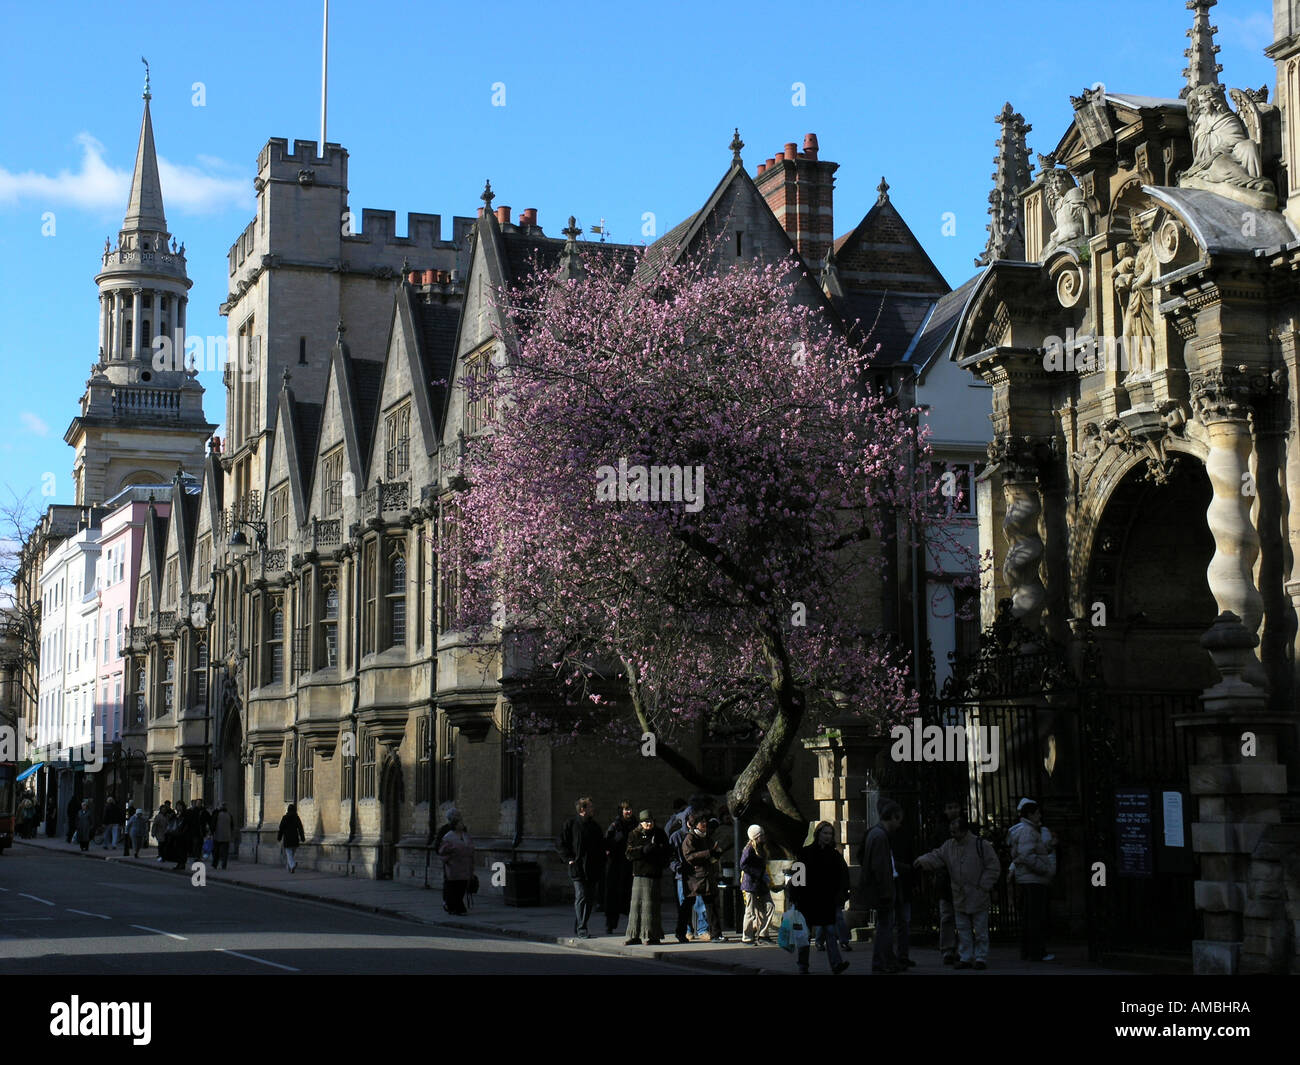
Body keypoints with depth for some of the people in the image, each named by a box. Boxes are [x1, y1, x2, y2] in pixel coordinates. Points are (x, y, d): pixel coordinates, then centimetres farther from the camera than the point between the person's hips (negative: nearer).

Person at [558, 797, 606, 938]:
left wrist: (601, 864, 9)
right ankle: (581, 929, -13)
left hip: (592, 870, 5)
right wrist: (570, 859, -10)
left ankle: (579, 927, 17)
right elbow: (562, 843, 1)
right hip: (577, 868, -5)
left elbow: (601, 847, 21)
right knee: (581, 897, -12)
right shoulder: (571, 824, 1)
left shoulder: (595, 826, 16)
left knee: (589, 898, 6)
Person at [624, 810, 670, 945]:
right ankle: (634, 935, 5)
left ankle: (653, 936, 1)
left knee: (651, 904, -4)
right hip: (639, 873, 2)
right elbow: (630, 853, -1)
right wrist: (644, 850, -15)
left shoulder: (660, 834, 8)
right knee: (636, 903, 0)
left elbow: (665, 853, 6)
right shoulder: (634, 835, 10)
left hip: (654, 874, -2)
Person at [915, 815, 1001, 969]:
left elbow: (994, 867, -6)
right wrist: (923, 861, -20)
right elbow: (936, 857, 0)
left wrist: (983, 886, -9)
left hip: (978, 898, -5)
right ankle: (966, 958, 16)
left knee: (980, 930, 1)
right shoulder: (949, 846, 6)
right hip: (959, 898, 5)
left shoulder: (980, 845, -9)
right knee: (963, 930, 10)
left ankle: (981, 958, 8)